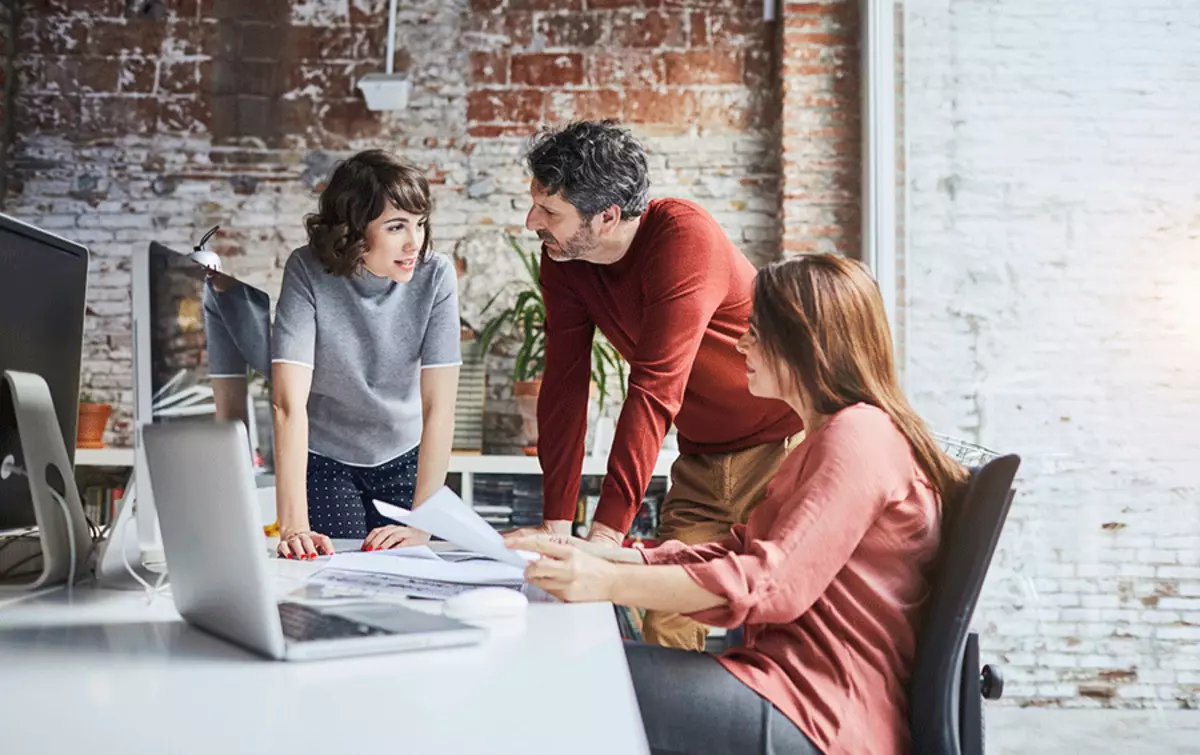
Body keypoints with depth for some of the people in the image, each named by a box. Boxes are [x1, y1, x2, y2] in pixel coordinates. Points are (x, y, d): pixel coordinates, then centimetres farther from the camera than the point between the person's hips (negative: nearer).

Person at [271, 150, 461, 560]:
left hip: (405, 458, 1)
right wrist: (293, 525, -35)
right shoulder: (307, 270, -22)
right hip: (324, 461, -1)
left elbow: (439, 406, -22)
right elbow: (289, 402, -28)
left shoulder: (436, 274, -20)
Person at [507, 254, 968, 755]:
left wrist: (608, 582, -26)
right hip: (789, 675, 9)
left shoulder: (860, 435, -13)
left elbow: (775, 582, -23)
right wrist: (605, 555, 3)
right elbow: (736, 551, 13)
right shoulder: (827, 438, 20)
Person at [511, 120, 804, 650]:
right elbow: (564, 388, -5)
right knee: (664, 627, 1)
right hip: (701, 454, 6)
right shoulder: (561, 259, -6)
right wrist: (555, 525, -9)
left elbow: (654, 391, -32)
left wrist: (604, 536, -34)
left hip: (780, 443, -6)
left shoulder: (685, 235, -27)